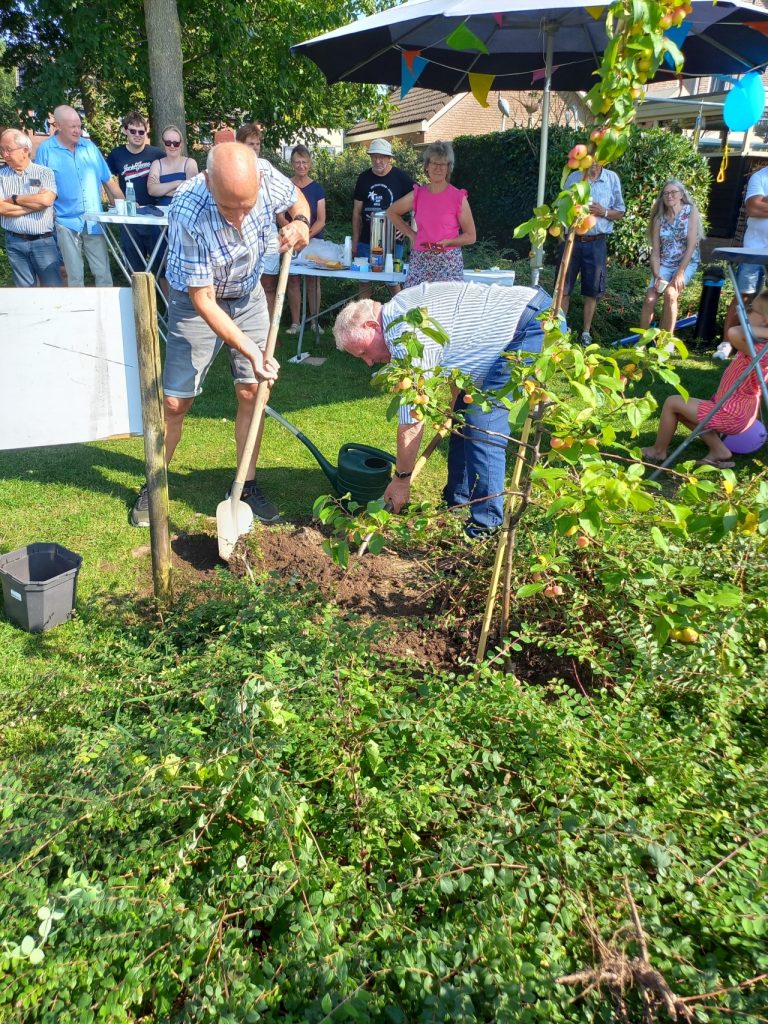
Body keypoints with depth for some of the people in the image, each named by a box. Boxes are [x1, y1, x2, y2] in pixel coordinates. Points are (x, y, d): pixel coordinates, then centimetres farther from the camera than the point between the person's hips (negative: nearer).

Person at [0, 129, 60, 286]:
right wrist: (35, 204, -10)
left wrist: (14, 199, -8)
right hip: (14, 243, 2)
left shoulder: (45, 172, 0)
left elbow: (46, 200, -17)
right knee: (24, 290, 9)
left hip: (43, 241, -2)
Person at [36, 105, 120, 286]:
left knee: (103, 272, 4)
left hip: (94, 221, 3)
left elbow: (108, 180, 11)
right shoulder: (45, 149, -2)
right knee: (75, 275, 5)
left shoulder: (89, 146, 8)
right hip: (67, 222, -2)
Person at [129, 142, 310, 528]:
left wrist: (301, 222, -20)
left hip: (248, 296, 4)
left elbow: (297, 198, 3)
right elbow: (204, 301, -29)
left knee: (252, 392, 0)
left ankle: (247, 485, 14)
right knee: (175, 401, -3)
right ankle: (153, 485, 17)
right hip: (197, 301, -3)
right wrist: (250, 350, -32)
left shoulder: (266, 178, -23)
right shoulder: (187, 211, -35)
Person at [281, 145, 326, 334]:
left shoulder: (317, 188, 2)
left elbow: (321, 220, -4)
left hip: (313, 241, 0)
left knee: (313, 280, 2)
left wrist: (306, 235, -19)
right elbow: (280, 217, -3)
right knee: (292, 280, 3)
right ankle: (295, 323, 10)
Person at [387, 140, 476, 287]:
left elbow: (471, 236, 1)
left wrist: (447, 242, -15)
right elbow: (391, 212, 22)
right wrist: (411, 234, 11)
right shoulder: (417, 195, 6)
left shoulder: (458, 198, -2)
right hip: (419, 261, 3)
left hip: (449, 263, -3)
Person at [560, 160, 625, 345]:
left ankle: (586, 331, 15)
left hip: (596, 243, 0)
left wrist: (604, 212, -13)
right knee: (563, 286, 2)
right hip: (572, 240, 1)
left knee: (592, 289, 5)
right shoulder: (573, 177, 5)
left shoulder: (612, 178, 3)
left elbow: (620, 212, 7)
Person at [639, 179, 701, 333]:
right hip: (665, 264, 3)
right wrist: (656, 275, -16)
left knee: (670, 293, -29)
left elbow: (691, 245, -12)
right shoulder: (659, 218, 3)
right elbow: (655, 251, -1)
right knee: (649, 299, -17)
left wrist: (680, 273, -21)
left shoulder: (691, 211, -6)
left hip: (687, 262, -3)